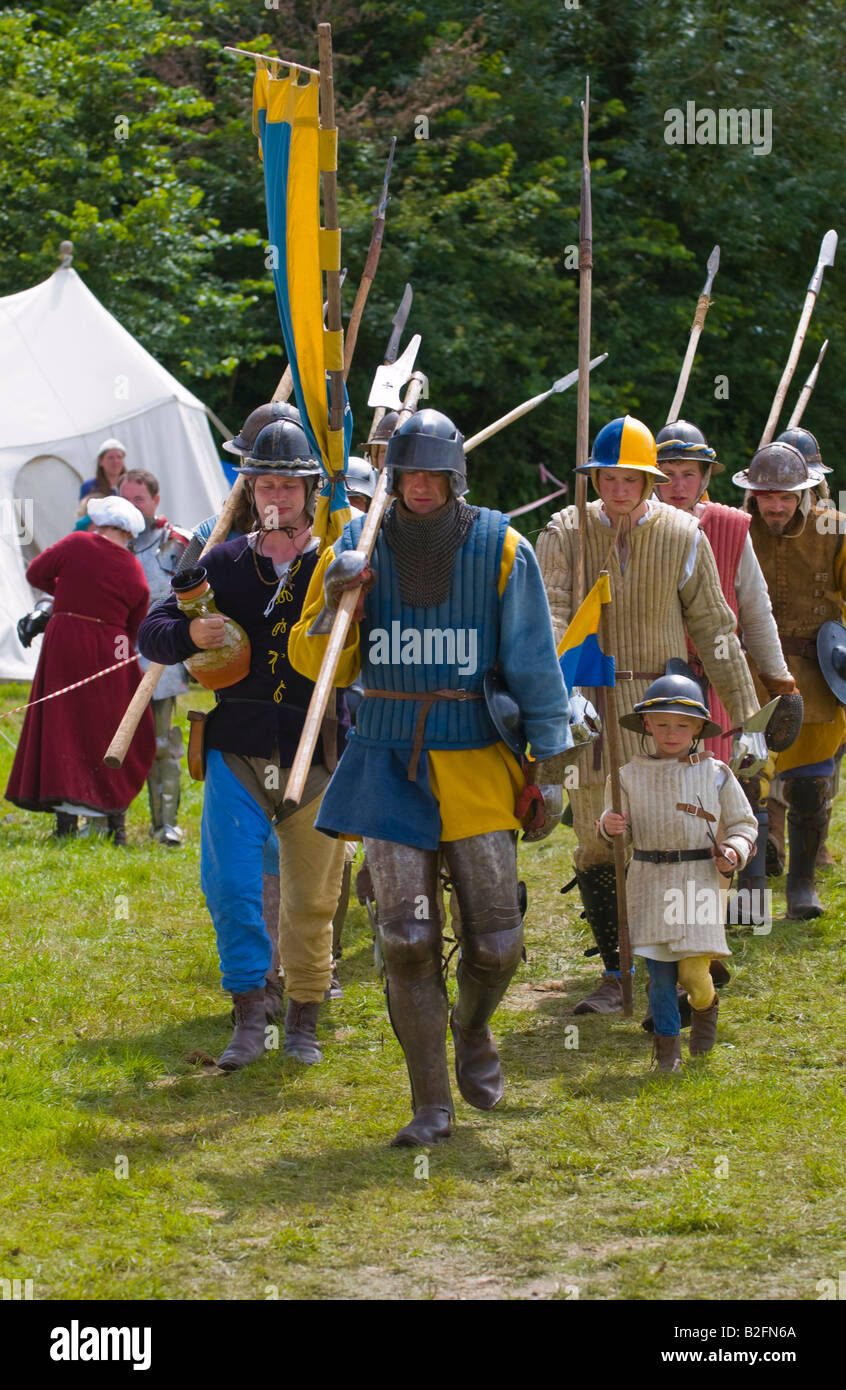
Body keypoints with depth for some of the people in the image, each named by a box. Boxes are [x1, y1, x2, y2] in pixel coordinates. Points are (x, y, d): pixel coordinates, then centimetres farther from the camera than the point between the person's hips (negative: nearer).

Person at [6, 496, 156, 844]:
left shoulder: (76, 544, -4)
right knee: (112, 733, 10)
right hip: (109, 652, 1)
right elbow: (134, 629, 5)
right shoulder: (134, 573, 2)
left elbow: (36, 573, 7)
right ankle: (117, 823, 8)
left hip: (63, 645, -1)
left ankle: (66, 819, -1)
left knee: (62, 727, 3)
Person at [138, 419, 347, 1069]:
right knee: (229, 881, -10)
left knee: (312, 898, 5)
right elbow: (151, 632, 8)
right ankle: (251, 1010, 3)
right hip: (237, 752, 1)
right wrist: (189, 633, -13)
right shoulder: (224, 563, 6)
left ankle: (304, 1019, 19)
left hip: (315, 754, -1)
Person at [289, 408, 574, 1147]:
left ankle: (473, 1029, 33)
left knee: (497, 939, -1)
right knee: (406, 939, -5)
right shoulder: (358, 550, 0)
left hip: (475, 763, 0)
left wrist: (551, 761, -4)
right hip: (389, 764, 1)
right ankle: (432, 1106, 5)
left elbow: (534, 663, 0)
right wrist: (334, 607, -18)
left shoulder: (501, 551, -3)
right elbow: (319, 664, 2)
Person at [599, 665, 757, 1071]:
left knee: (693, 969, -8)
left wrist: (735, 850, -7)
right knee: (659, 970, -2)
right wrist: (609, 825, -12)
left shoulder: (715, 774, 4)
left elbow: (743, 822, 11)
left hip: (700, 882, -1)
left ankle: (705, 1006, 27)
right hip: (650, 882, 1)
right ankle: (667, 1043, 14)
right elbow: (620, 830, 10)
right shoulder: (631, 776, 5)